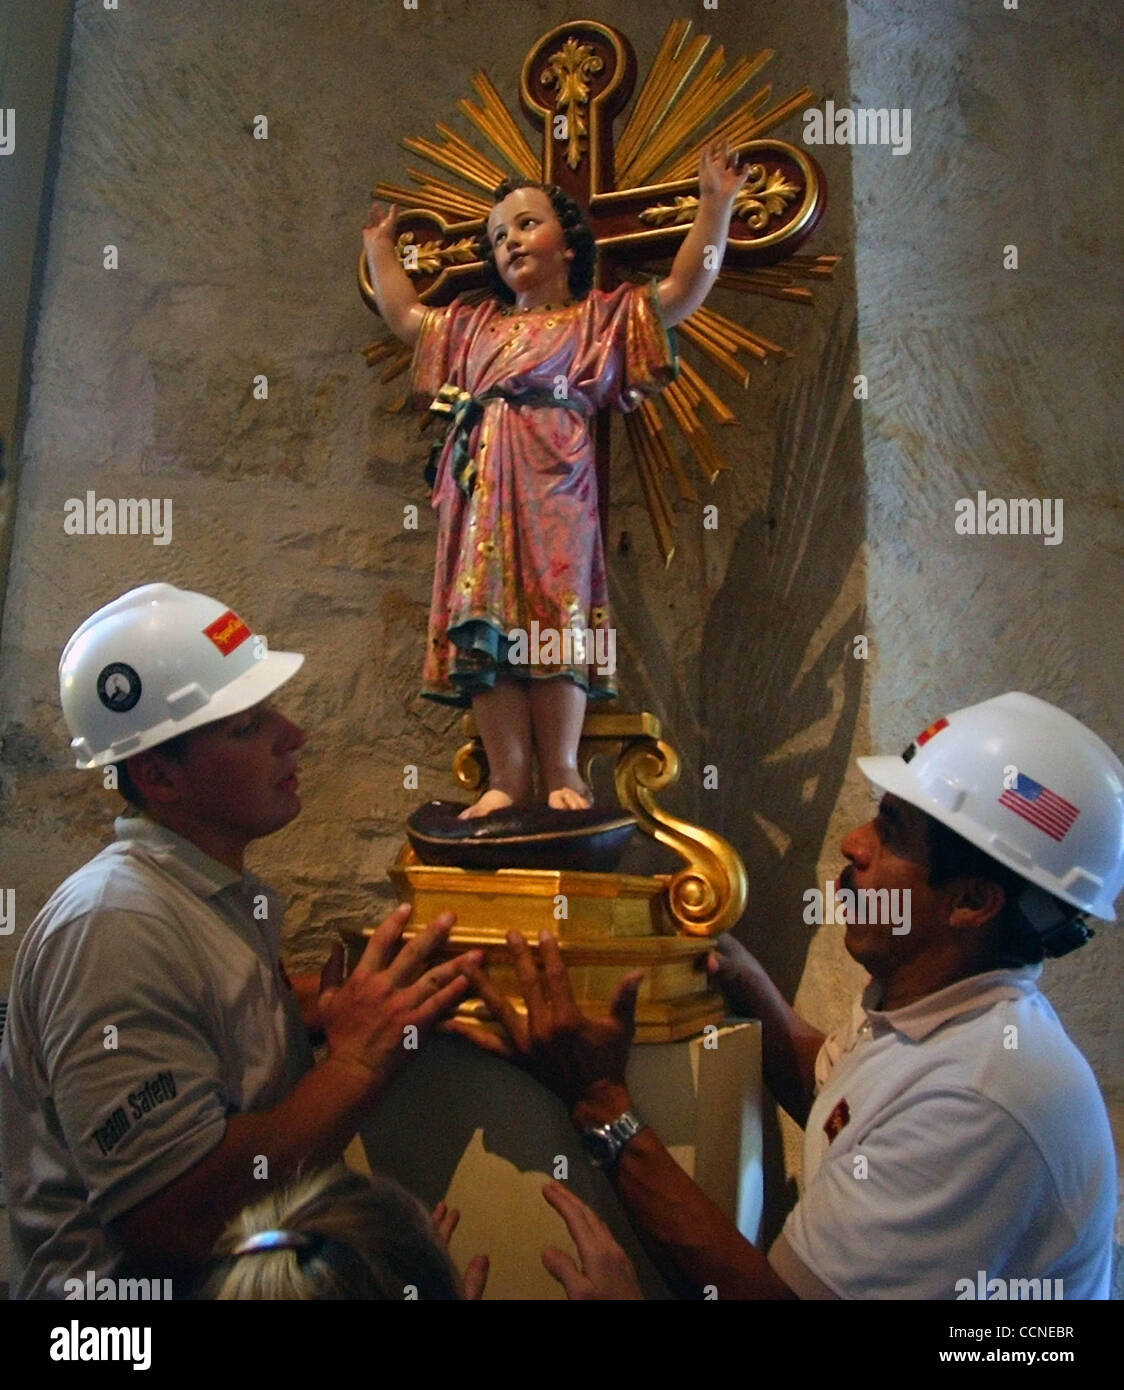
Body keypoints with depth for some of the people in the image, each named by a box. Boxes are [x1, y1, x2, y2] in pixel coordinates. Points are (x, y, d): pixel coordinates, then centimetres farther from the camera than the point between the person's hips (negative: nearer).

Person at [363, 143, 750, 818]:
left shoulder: (599, 316, 16)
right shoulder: (473, 326, 29)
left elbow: (683, 292, 7)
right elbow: (404, 315, 42)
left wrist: (715, 207, 2)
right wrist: (380, 247, 48)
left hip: (553, 489, -4)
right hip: (480, 492, 4)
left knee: (554, 621, -10)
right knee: (485, 627, -5)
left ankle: (561, 772, -4)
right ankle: (507, 775, -4)